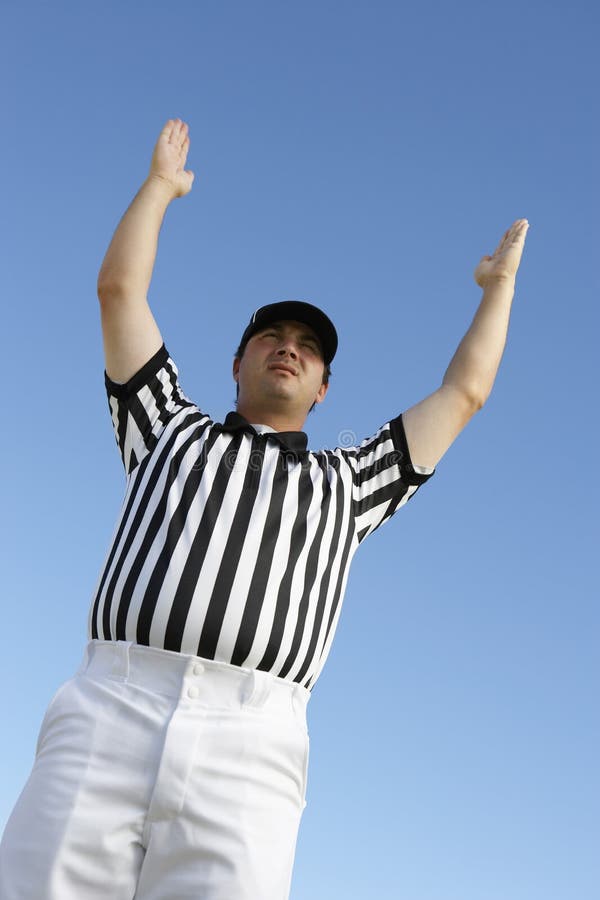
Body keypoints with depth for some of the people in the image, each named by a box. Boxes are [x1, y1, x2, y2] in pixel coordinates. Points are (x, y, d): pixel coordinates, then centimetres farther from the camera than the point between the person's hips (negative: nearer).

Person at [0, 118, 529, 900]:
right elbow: (120, 288, 28)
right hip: (106, 711, 1)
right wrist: (162, 182, 38)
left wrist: (499, 284, 43)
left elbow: (464, 391, 33)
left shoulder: (345, 482, 28)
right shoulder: (172, 431, 29)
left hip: (250, 744, 0)